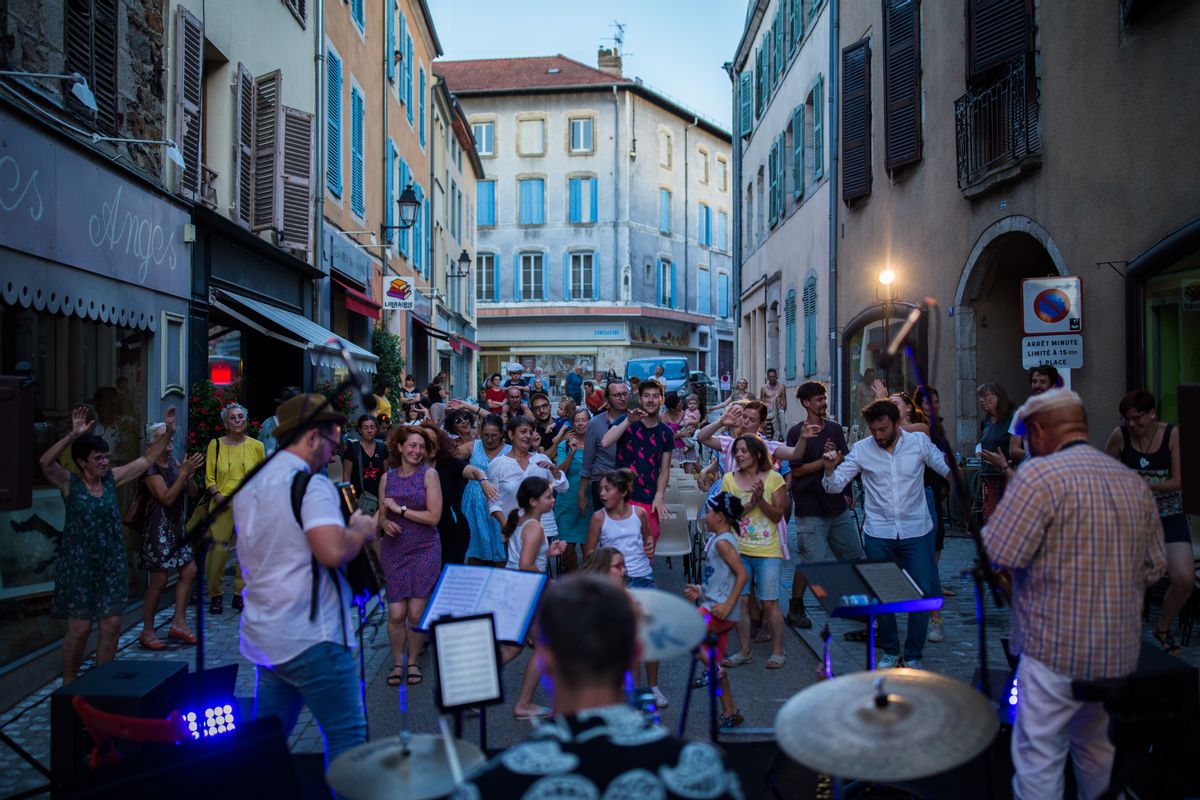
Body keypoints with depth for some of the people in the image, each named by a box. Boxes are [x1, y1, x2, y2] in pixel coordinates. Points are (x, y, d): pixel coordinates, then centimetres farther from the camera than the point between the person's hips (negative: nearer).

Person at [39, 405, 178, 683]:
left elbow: (147, 459, 10)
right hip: (79, 564, -4)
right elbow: (45, 462, -26)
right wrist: (73, 435, -36)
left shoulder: (112, 478, 5)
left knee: (111, 625, 6)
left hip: (111, 563, 5)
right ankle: (69, 685, 20)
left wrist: (168, 433, 1)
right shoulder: (69, 483, -7)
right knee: (80, 628, 0)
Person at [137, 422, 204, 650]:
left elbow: (193, 493, 7)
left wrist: (189, 475, -12)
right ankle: (147, 632, 10)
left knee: (189, 571, 6)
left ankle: (179, 623, 16)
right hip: (157, 528, -8)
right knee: (159, 580, -4)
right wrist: (184, 472, -24)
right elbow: (166, 498, -20)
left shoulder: (175, 464, 10)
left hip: (176, 527, 8)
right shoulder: (150, 468, -12)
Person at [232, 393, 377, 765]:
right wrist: (361, 529, -10)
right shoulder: (311, 484, -16)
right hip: (311, 636, -9)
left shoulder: (250, 487, 13)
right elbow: (333, 551, -30)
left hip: (263, 636, 9)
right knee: (347, 735, 2)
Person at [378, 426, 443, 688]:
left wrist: (400, 509, -10)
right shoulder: (387, 477, 5)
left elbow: (433, 516, -10)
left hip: (424, 550, -2)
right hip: (394, 550, 2)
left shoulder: (429, 474, -4)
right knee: (396, 613, -1)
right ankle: (397, 663, 20)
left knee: (416, 613, 2)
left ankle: (413, 661, 22)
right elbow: (382, 514, 11)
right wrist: (385, 523, -11)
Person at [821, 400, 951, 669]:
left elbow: (950, 470, -4)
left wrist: (951, 459, -26)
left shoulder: (920, 442, -3)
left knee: (923, 593, 4)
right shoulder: (861, 449, -3)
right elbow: (834, 486, -4)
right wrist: (830, 469, -25)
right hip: (878, 534, 0)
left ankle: (913, 655, 23)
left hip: (916, 532, 0)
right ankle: (889, 651, 29)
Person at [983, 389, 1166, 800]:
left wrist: (985, 527, 0)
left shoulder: (1040, 475, -17)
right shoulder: (1134, 482, 5)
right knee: (1097, 749, 25)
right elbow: (1154, 565, 12)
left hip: (1056, 648, -7)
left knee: (1039, 758, 4)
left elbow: (1000, 554, -20)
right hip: (1119, 650, 7)